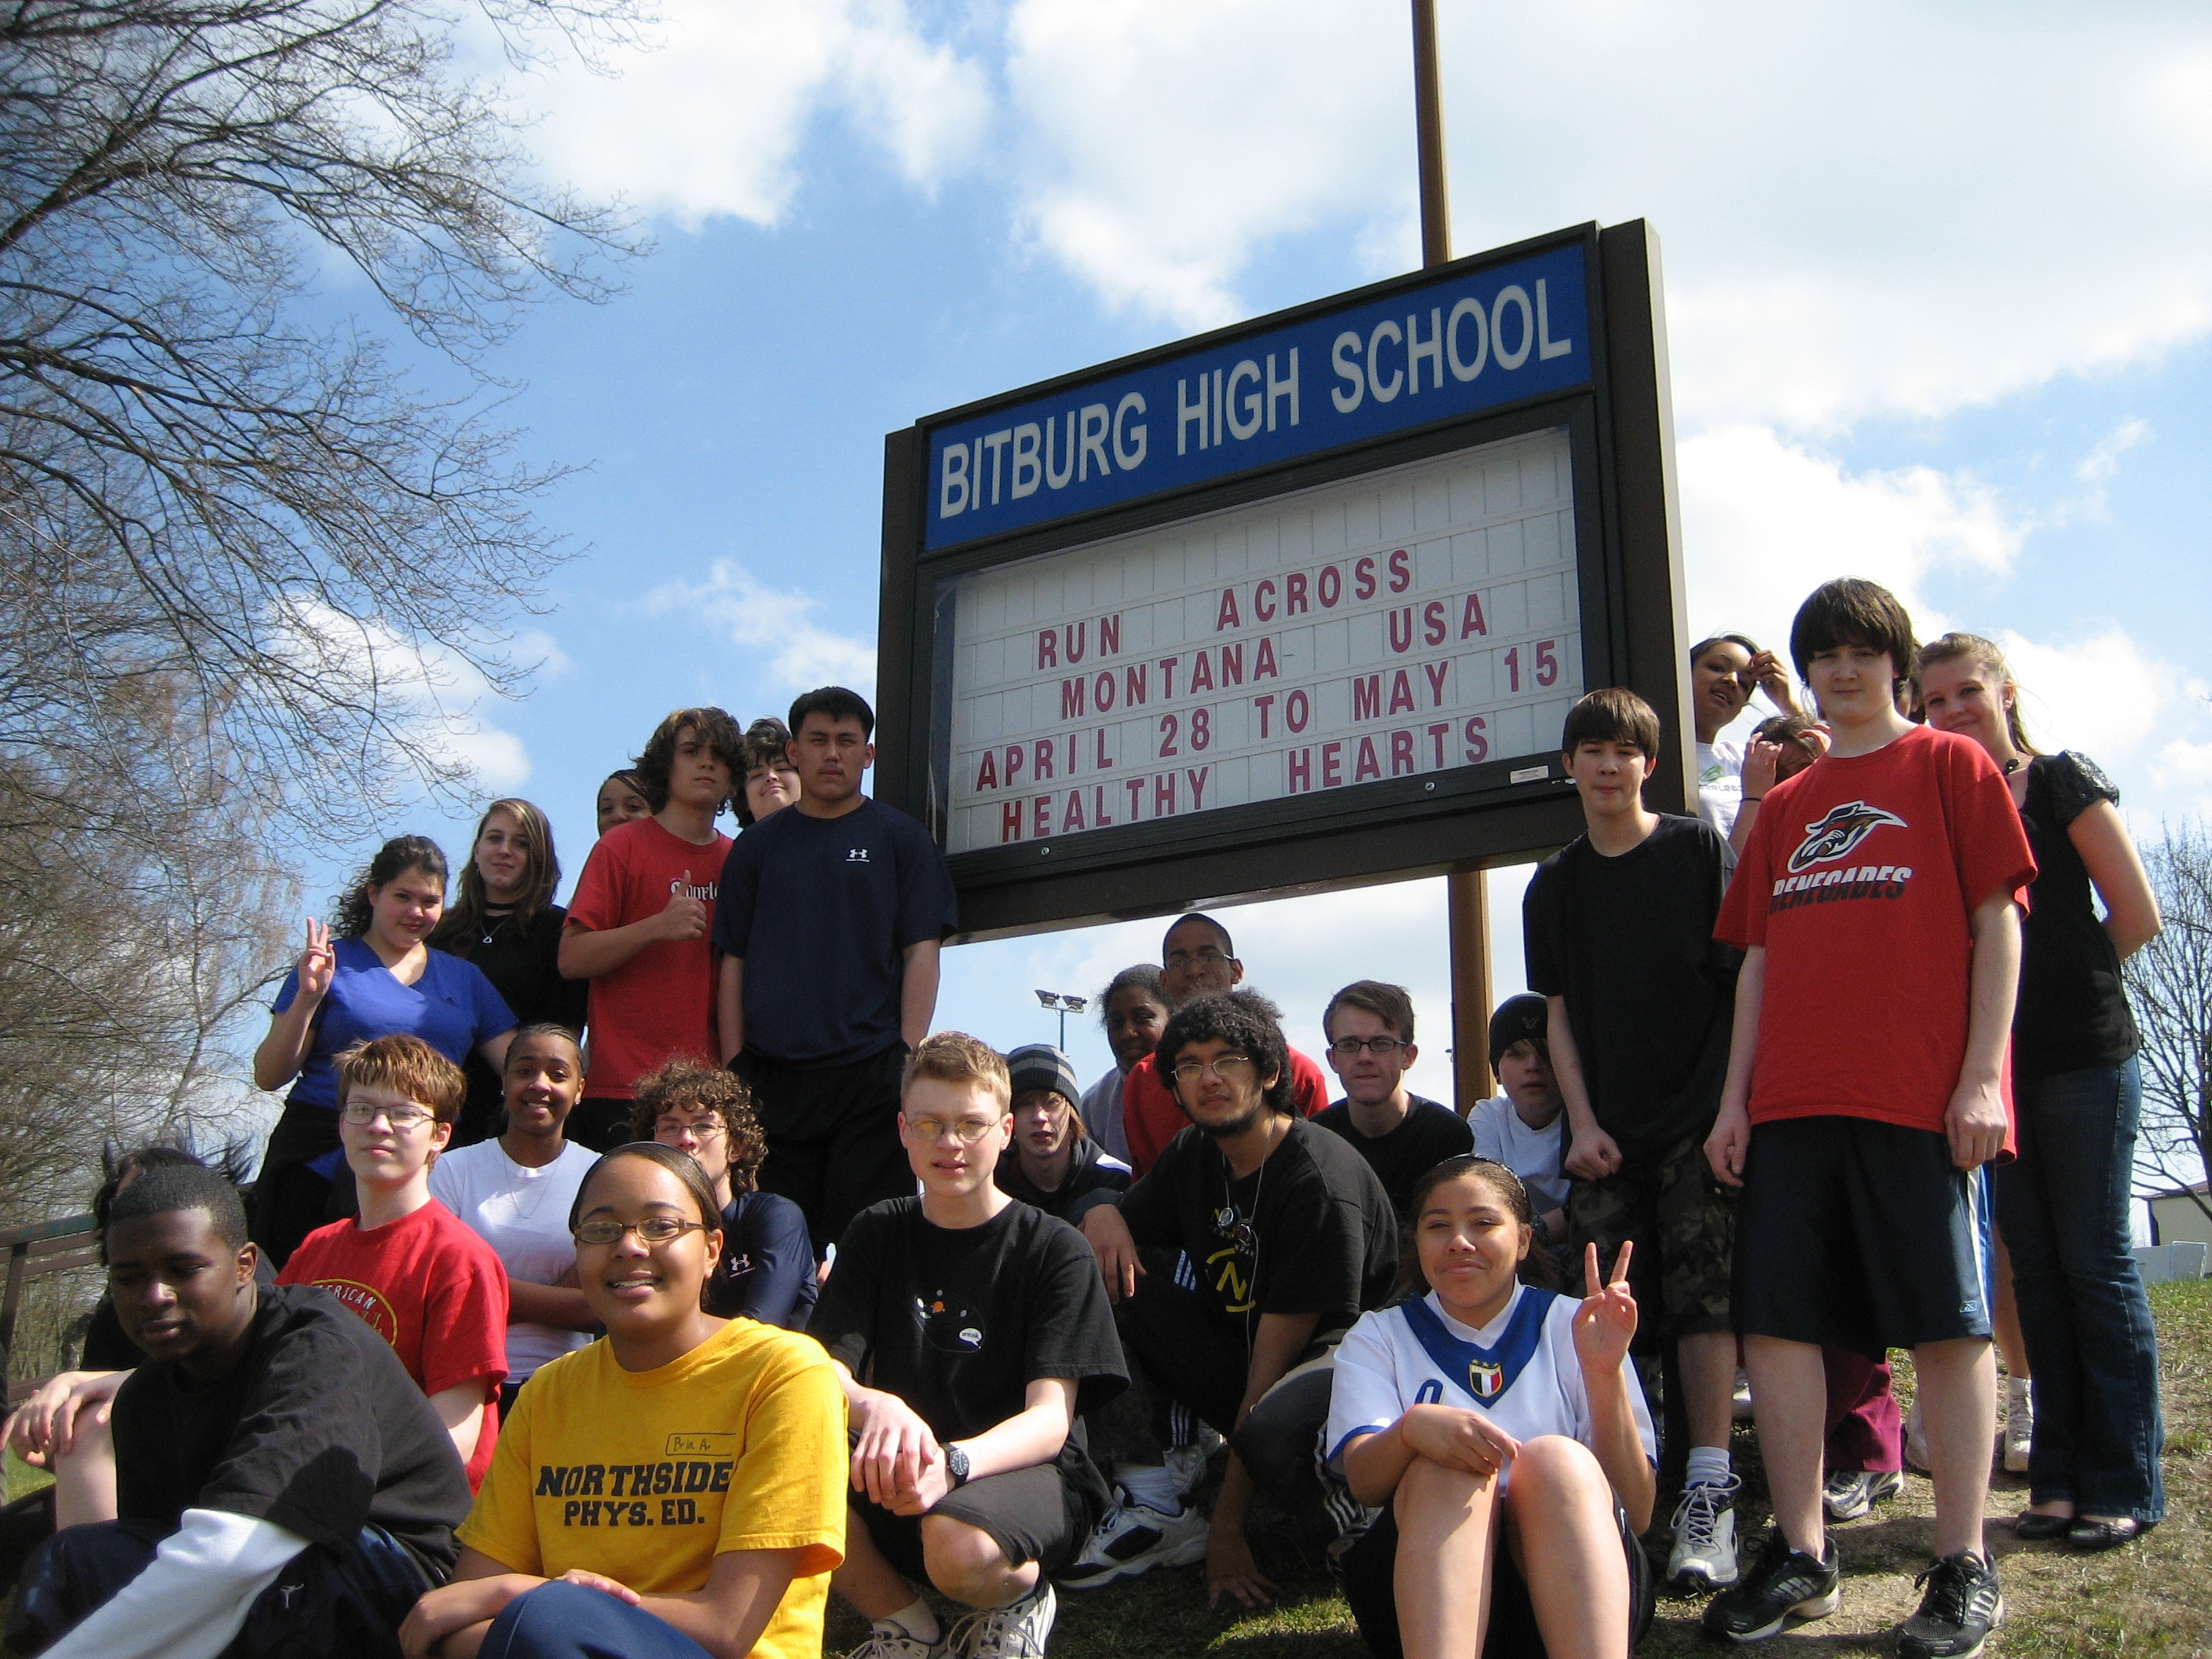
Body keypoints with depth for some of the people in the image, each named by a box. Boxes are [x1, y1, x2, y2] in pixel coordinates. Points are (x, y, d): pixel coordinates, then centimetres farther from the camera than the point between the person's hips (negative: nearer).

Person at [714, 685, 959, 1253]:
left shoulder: (899, 838, 8)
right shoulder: (758, 845, 14)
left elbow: (921, 952, 2)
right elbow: (734, 962, 12)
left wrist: (908, 1058, -8)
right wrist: (734, 1066, 3)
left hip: (872, 1073, -2)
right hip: (774, 1075, 2)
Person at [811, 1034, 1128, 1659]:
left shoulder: (1054, 1249, -4)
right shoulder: (876, 1233, 7)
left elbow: (1050, 1420, -14)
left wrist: (953, 1463, -36)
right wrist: (874, 1408, -31)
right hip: (903, 1473, 4)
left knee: (960, 1544, -38)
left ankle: (1019, 1599, 0)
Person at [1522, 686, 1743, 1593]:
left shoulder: (1698, 849, 2)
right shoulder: (1554, 883, 12)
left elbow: (1744, 973, 0)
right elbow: (1559, 1013, 12)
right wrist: (1582, 1123, 1)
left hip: (1697, 1119, -3)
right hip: (1606, 1134, 4)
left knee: (1703, 1299, -10)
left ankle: (1707, 1498, -9)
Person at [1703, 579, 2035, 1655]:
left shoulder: (1951, 765, 7)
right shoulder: (1784, 806, 19)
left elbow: (1997, 921, 0)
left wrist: (1983, 1075, -9)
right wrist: (1736, 1097, 10)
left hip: (1922, 1092, -5)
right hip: (1794, 1098, 5)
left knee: (1946, 1321, -1)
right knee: (1775, 1318, 1)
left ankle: (1964, 1570, 7)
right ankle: (1801, 1554, 11)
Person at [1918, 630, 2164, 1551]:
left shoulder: (2062, 780, 1)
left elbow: (2137, 914, -1)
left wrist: (2062, 980, 6)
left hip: (2083, 1058, -4)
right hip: (1995, 1060, 4)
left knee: (2095, 1262, -2)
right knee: (2035, 1266, 7)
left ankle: (2124, 1484, 5)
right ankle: (2061, 1475, 14)